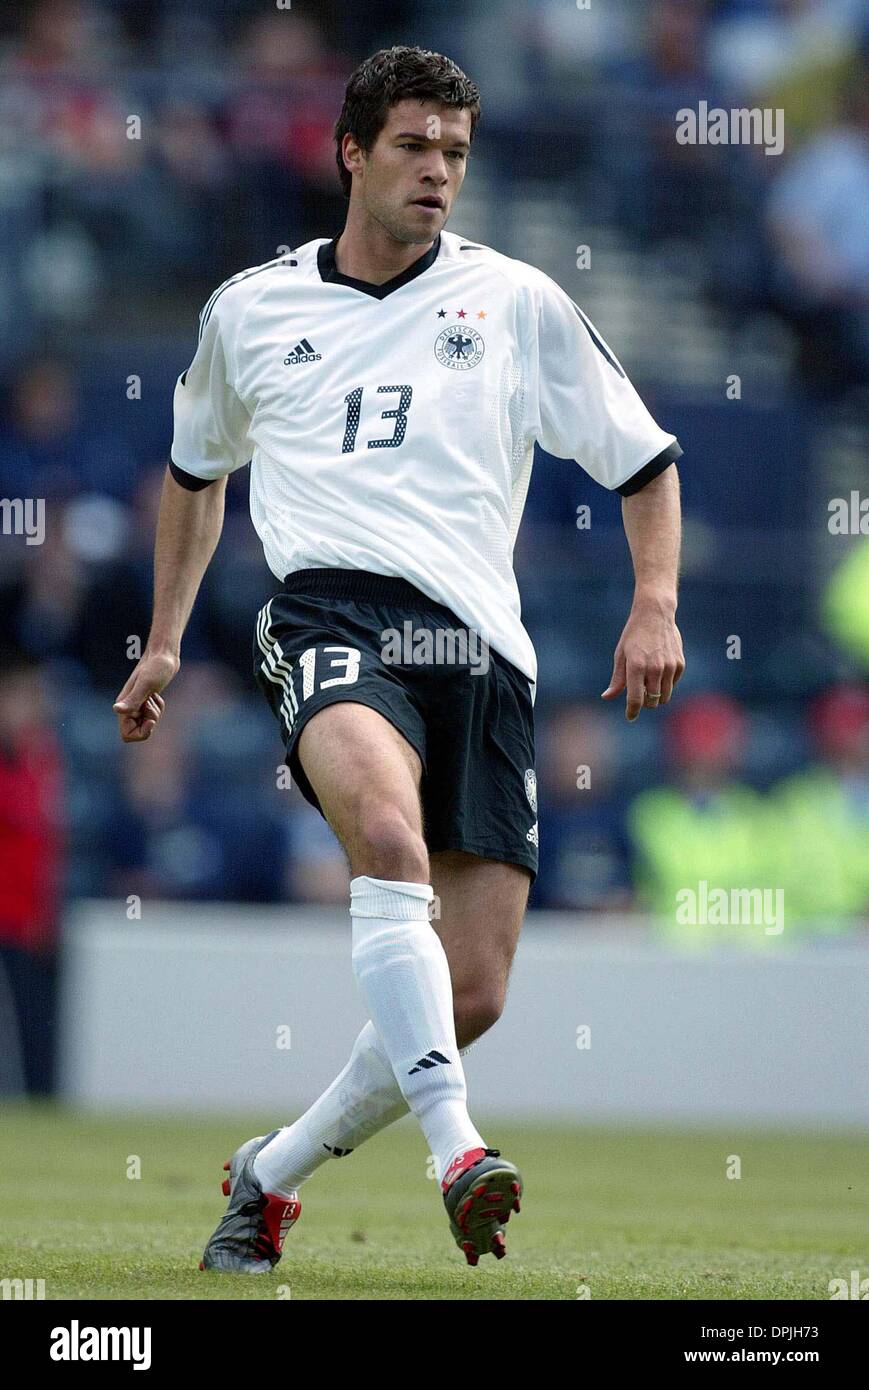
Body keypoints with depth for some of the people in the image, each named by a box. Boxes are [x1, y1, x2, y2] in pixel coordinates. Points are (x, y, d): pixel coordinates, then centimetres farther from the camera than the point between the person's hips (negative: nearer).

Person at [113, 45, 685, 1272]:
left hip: (481, 646, 1)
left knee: (472, 996, -6)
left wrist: (656, 605, 2)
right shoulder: (252, 310, 17)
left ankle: (275, 1172, 17)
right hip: (333, 618, -1)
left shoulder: (517, 302, 13)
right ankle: (459, 1150, -44)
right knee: (390, 833, -36)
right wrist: (165, 642, 33)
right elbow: (196, 469, 34)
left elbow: (645, 460, 17)